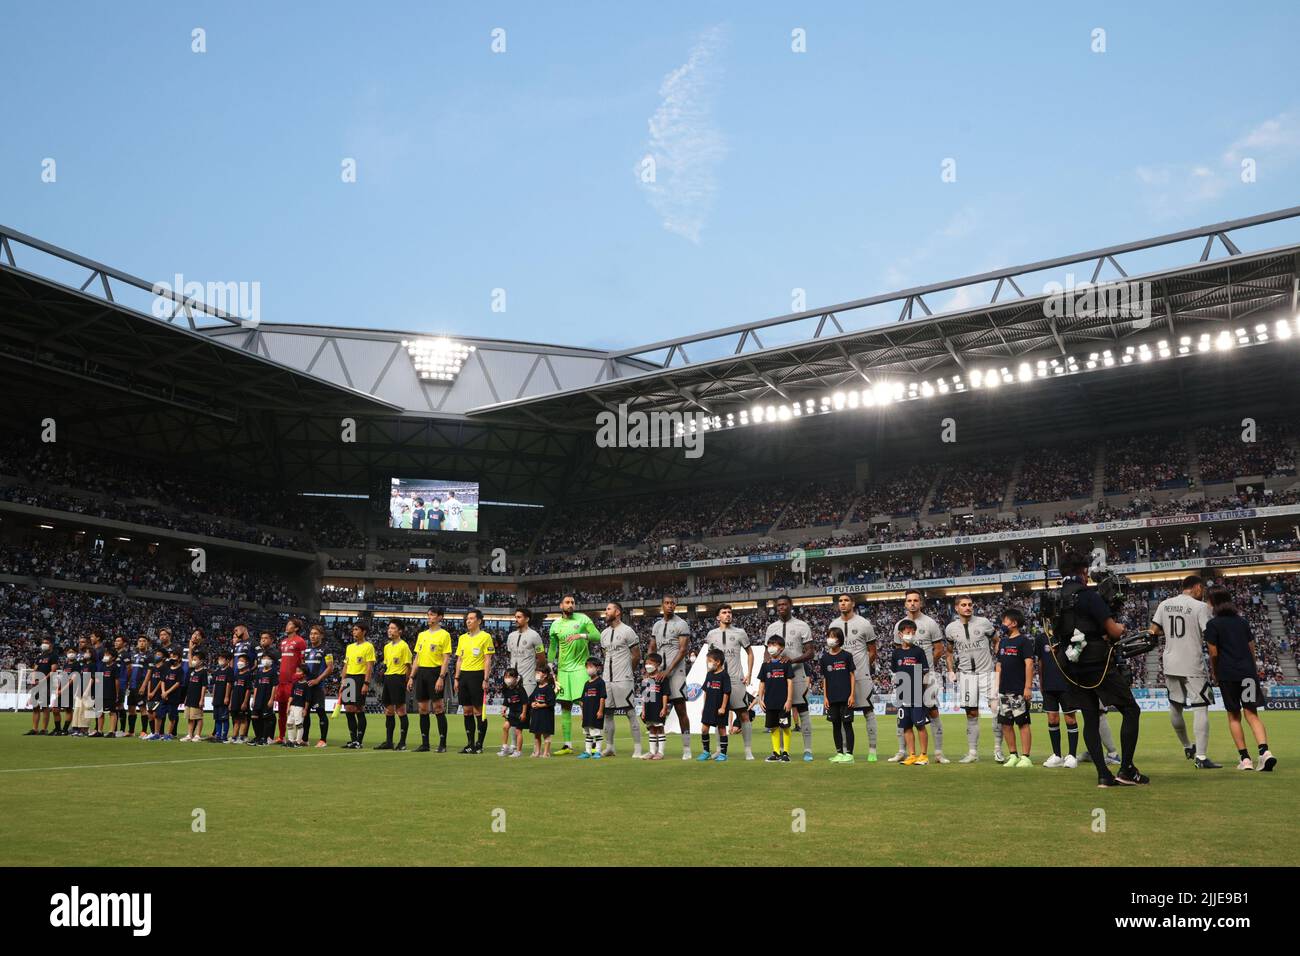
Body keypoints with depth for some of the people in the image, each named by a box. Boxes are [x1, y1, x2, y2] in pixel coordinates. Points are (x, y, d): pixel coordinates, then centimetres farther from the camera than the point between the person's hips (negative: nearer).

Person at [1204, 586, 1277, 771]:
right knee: (1252, 714, 1)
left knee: (1234, 716, 7)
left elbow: (1214, 653, -7)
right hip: (1248, 671, 4)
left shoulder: (1212, 624, -4)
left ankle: (1244, 758, 4)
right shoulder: (1242, 621, 12)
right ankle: (1265, 752, -20)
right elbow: (1252, 648, 13)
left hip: (1227, 674, -4)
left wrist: (1214, 673, 7)